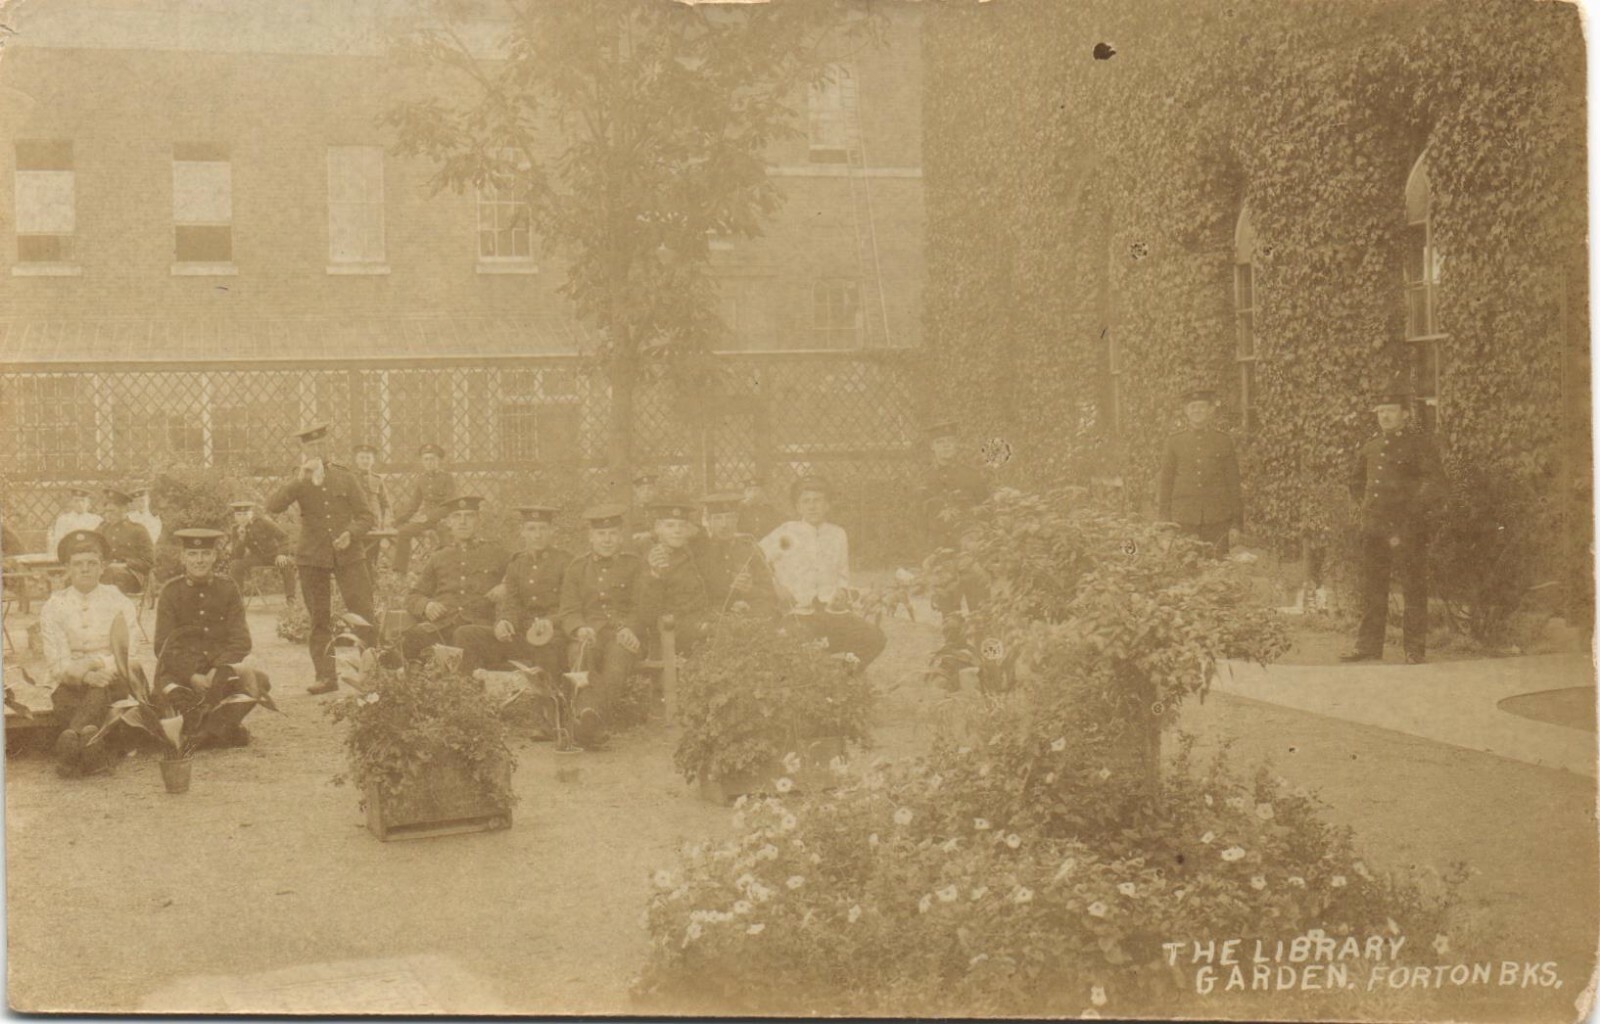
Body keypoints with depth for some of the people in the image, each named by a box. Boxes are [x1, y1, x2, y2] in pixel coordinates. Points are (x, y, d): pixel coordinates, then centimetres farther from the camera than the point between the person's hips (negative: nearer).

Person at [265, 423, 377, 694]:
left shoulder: (345, 478, 7)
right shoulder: (298, 481, 6)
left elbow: (366, 515, 8)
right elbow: (273, 506, -11)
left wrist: (351, 534, -11)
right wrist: (300, 479, -18)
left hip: (348, 555, 0)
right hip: (312, 557, 0)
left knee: (364, 613, -6)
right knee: (319, 620, 3)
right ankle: (325, 676, 8)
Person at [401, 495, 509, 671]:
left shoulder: (496, 555, 20)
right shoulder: (437, 559, 26)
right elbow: (413, 597, 25)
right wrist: (426, 605, 1)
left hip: (478, 623, -2)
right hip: (441, 622, 2)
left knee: (466, 639, -40)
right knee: (410, 639, -32)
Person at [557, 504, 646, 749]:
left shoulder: (635, 565, 15)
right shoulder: (577, 568, 19)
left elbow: (642, 607, 6)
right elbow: (568, 612, 12)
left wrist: (629, 630, -17)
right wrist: (580, 629, -13)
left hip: (624, 633, -1)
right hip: (590, 630, 1)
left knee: (619, 653, -38)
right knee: (581, 652, -37)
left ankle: (589, 716, -55)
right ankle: (589, 710, -59)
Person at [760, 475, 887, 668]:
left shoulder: (838, 534, 17)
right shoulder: (785, 534, 5)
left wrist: (842, 591, 4)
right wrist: (775, 585, -6)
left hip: (832, 609, 4)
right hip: (798, 613, -4)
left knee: (874, 639, -18)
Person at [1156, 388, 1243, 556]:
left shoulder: (1224, 441, 7)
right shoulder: (1174, 442, 7)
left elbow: (1233, 483, 8)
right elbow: (1165, 483, 8)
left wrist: (1236, 523, 3)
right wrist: (1165, 522, 3)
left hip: (1217, 519, 0)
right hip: (1184, 520, 0)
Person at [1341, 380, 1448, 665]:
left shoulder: (1420, 444, -2)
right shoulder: (1370, 448, 15)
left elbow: (1435, 484, -8)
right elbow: (1356, 482, 30)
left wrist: (1413, 515, -12)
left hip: (1408, 530, -6)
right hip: (1373, 529, 6)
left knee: (1413, 590, -1)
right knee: (1371, 590, 8)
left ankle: (1415, 649, 3)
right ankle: (1369, 646, 13)